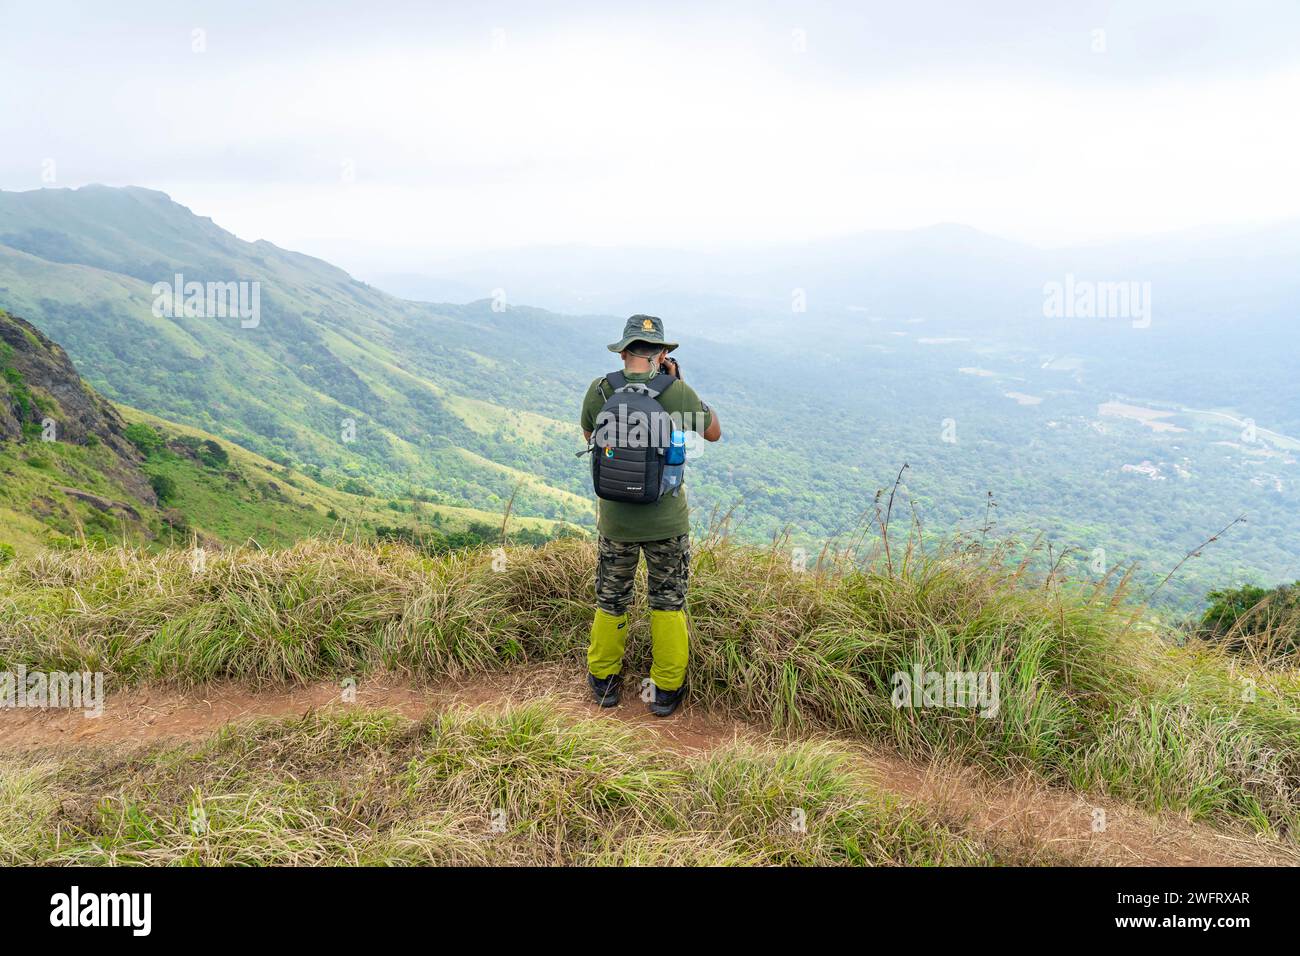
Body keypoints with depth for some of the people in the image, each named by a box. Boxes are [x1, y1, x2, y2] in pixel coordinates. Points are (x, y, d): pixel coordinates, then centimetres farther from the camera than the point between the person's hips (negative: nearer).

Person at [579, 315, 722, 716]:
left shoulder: (599, 391, -9)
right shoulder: (678, 393, -14)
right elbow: (713, 432, 5)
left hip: (615, 520, 1)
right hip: (667, 521, -1)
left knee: (611, 600, 19)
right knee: (669, 601, 16)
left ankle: (604, 681, 35)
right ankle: (666, 690, 25)